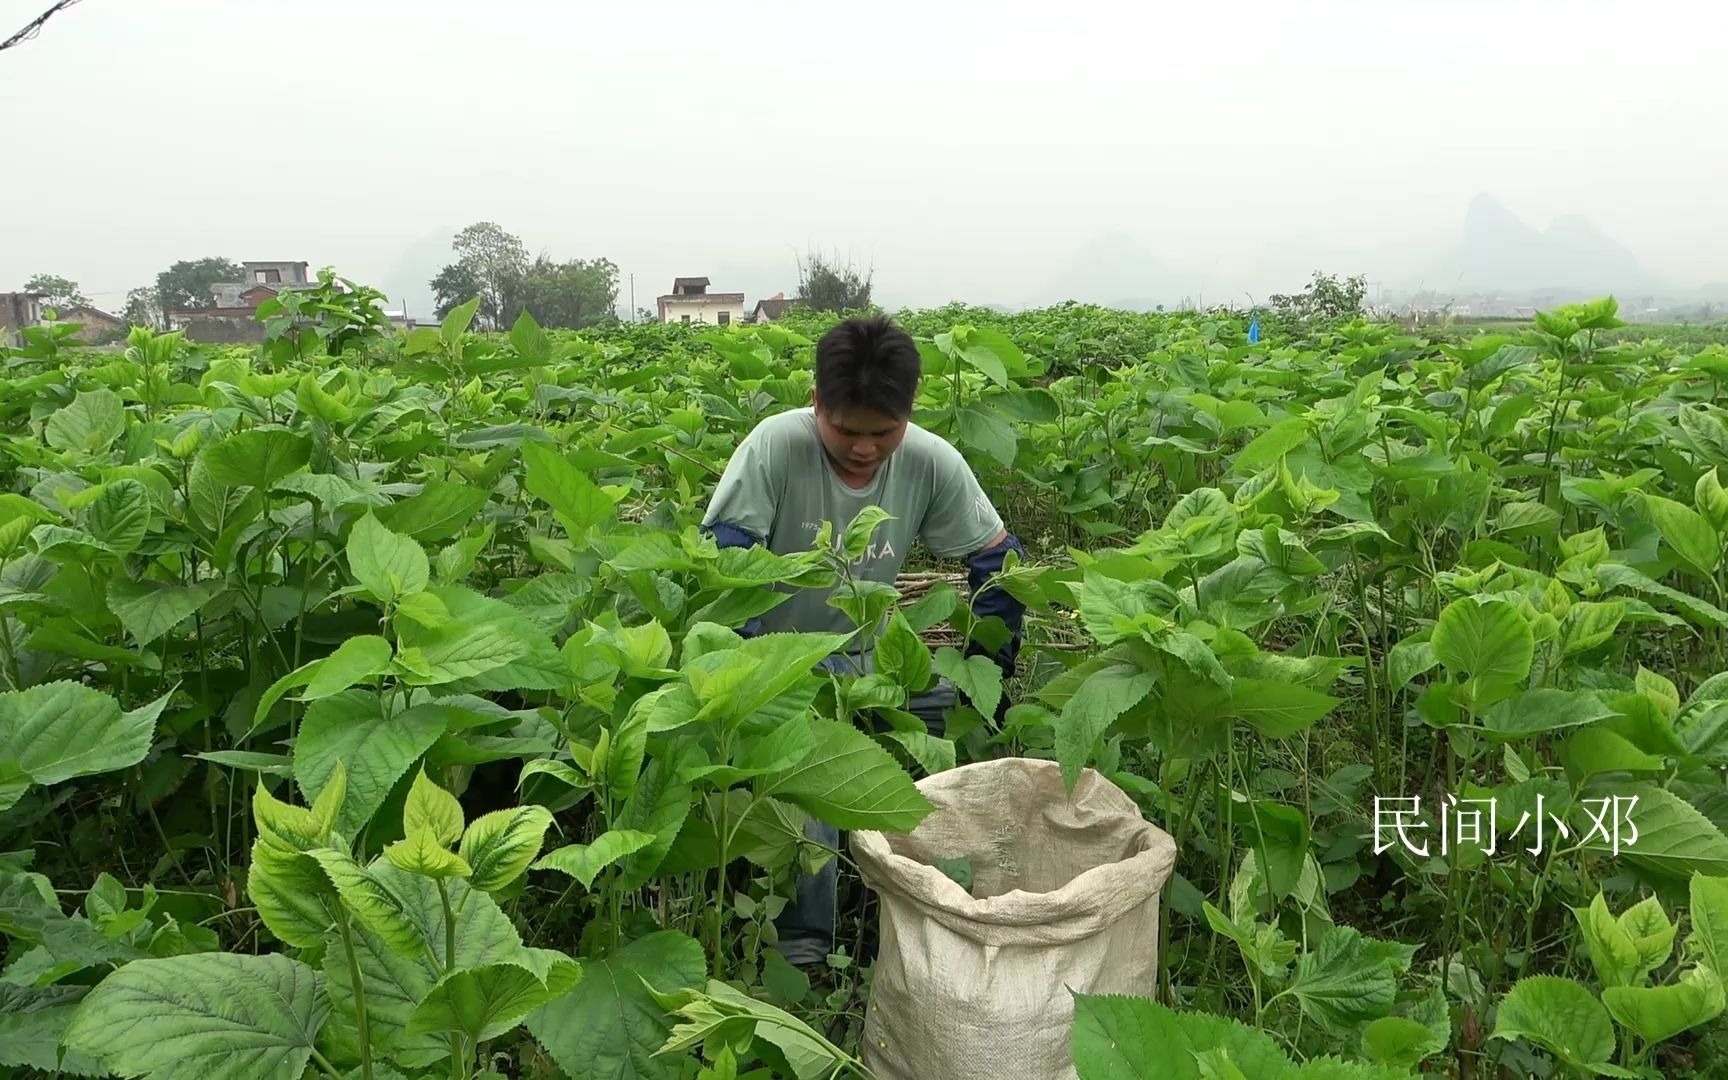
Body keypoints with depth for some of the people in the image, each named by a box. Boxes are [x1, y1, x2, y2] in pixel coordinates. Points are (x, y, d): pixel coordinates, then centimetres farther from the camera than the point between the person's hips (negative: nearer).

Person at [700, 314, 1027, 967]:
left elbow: (997, 561, -2)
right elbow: (721, 559, -21)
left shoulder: (931, 462, -11)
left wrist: (987, 670, -3)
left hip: (871, 654, 5)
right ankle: (802, 938, -10)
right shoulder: (776, 445, -22)